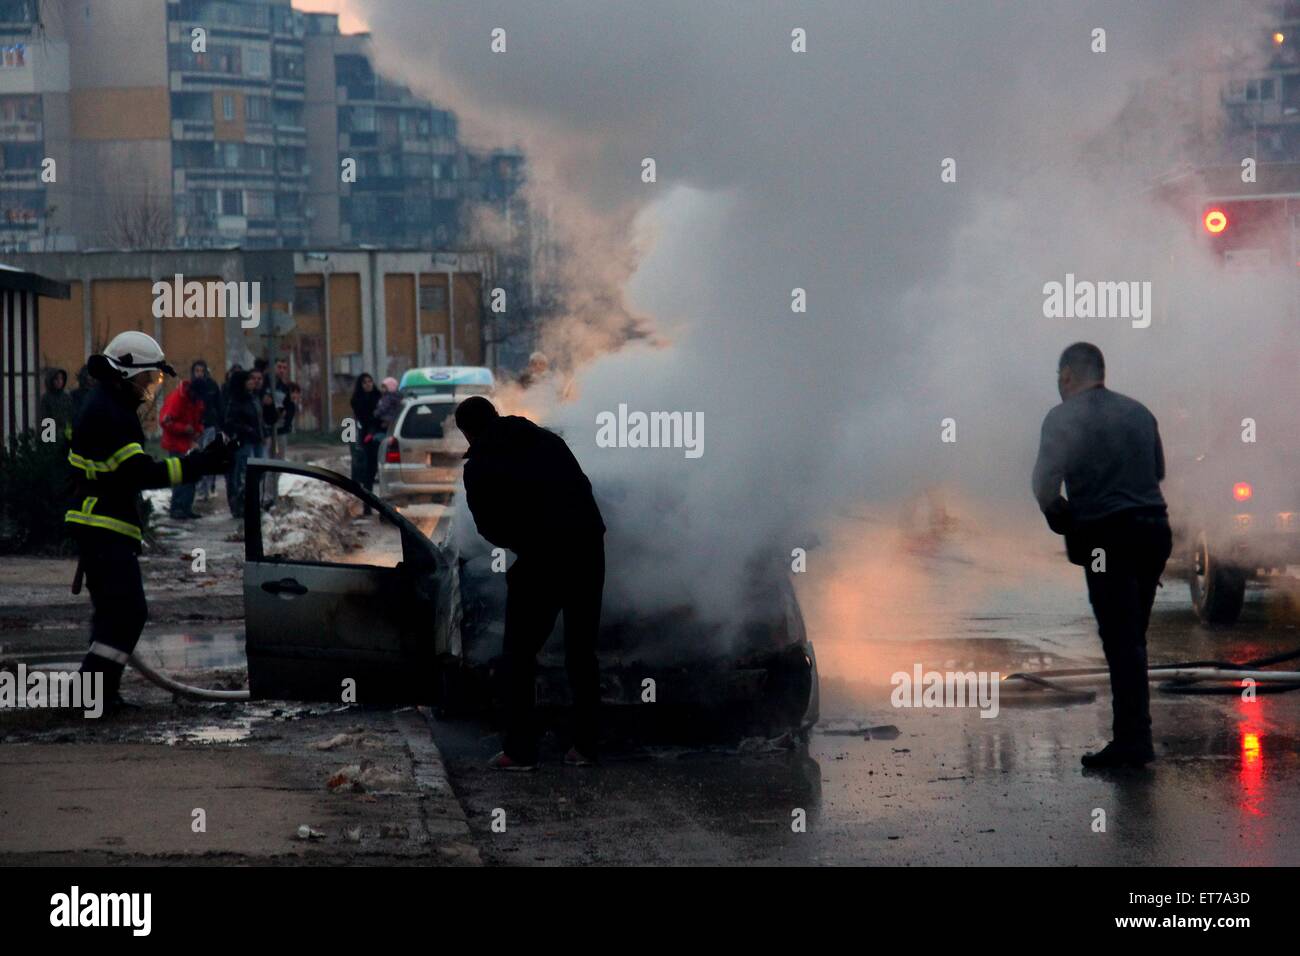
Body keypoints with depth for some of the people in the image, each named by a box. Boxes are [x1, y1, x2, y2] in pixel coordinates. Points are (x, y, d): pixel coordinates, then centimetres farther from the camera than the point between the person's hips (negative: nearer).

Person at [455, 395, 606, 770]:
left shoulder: (479, 468, 1)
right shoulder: (546, 439, 16)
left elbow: (490, 528, 2)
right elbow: (583, 485, 17)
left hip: (542, 557, -5)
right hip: (589, 548, 5)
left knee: (519, 655, 8)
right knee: (582, 652, 14)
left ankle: (519, 750, 5)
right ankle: (585, 745, 15)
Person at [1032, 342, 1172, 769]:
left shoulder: (1064, 418, -4)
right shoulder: (1138, 412, 15)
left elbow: (1045, 484, -12)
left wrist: (1059, 516, 6)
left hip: (1107, 537, -6)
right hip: (1153, 530, 6)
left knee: (1121, 641, -6)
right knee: (1132, 638, 13)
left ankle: (1132, 741, -8)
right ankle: (1134, 733, 15)